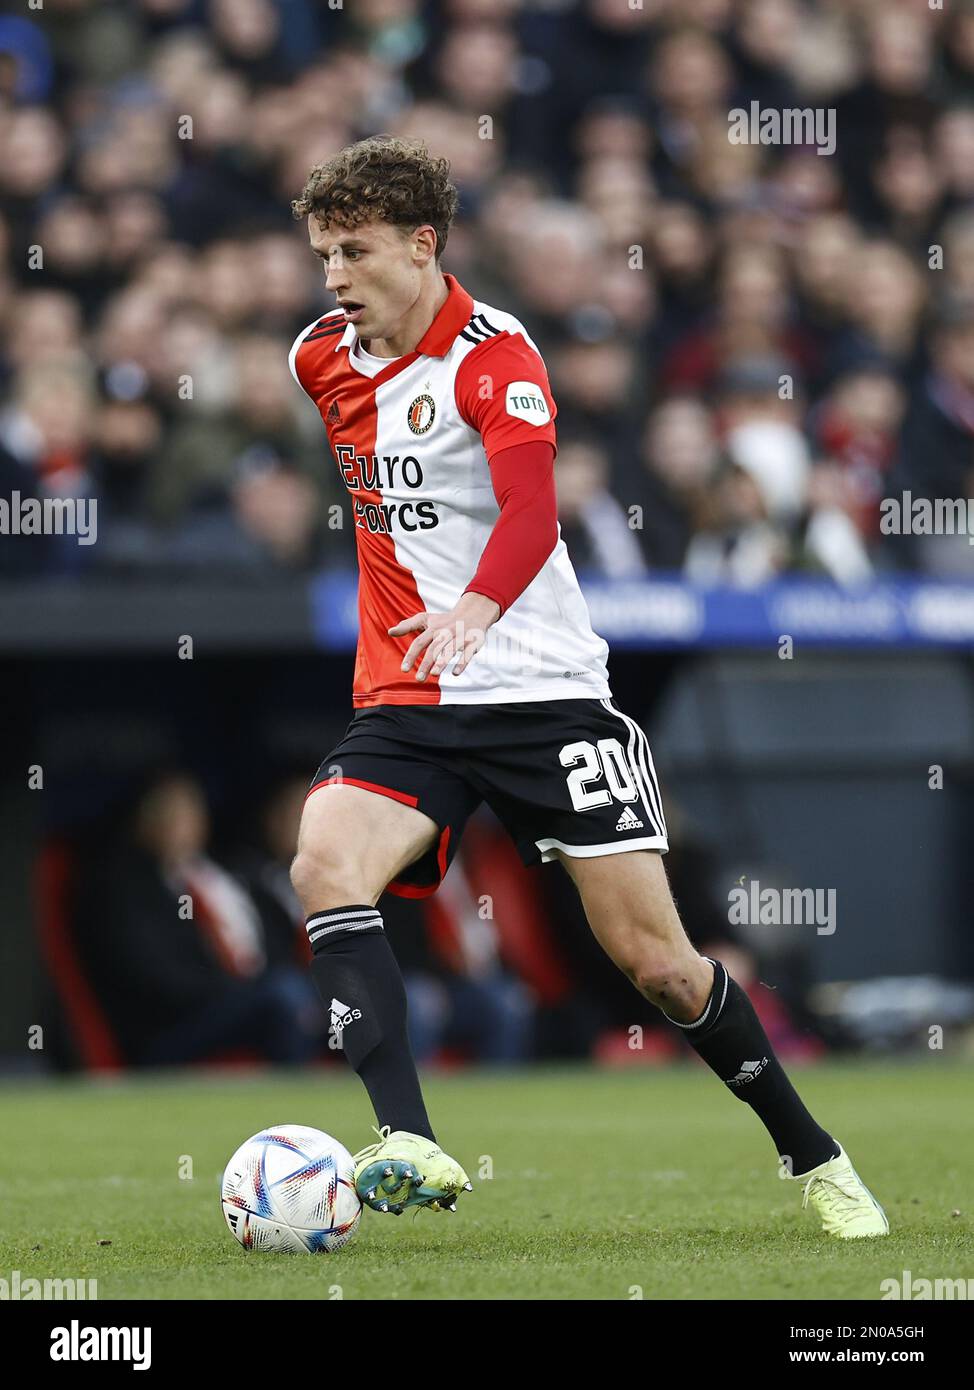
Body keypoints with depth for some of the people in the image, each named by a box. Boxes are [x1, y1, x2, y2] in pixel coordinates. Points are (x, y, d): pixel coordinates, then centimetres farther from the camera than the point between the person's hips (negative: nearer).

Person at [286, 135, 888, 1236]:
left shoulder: (493, 354, -12)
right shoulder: (322, 359, 8)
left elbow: (531, 510, -29)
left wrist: (476, 607, -48)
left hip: (543, 692, -5)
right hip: (405, 704, 5)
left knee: (656, 961, -3)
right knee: (324, 868, -26)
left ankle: (812, 1158, 19)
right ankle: (410, 1147, -36)